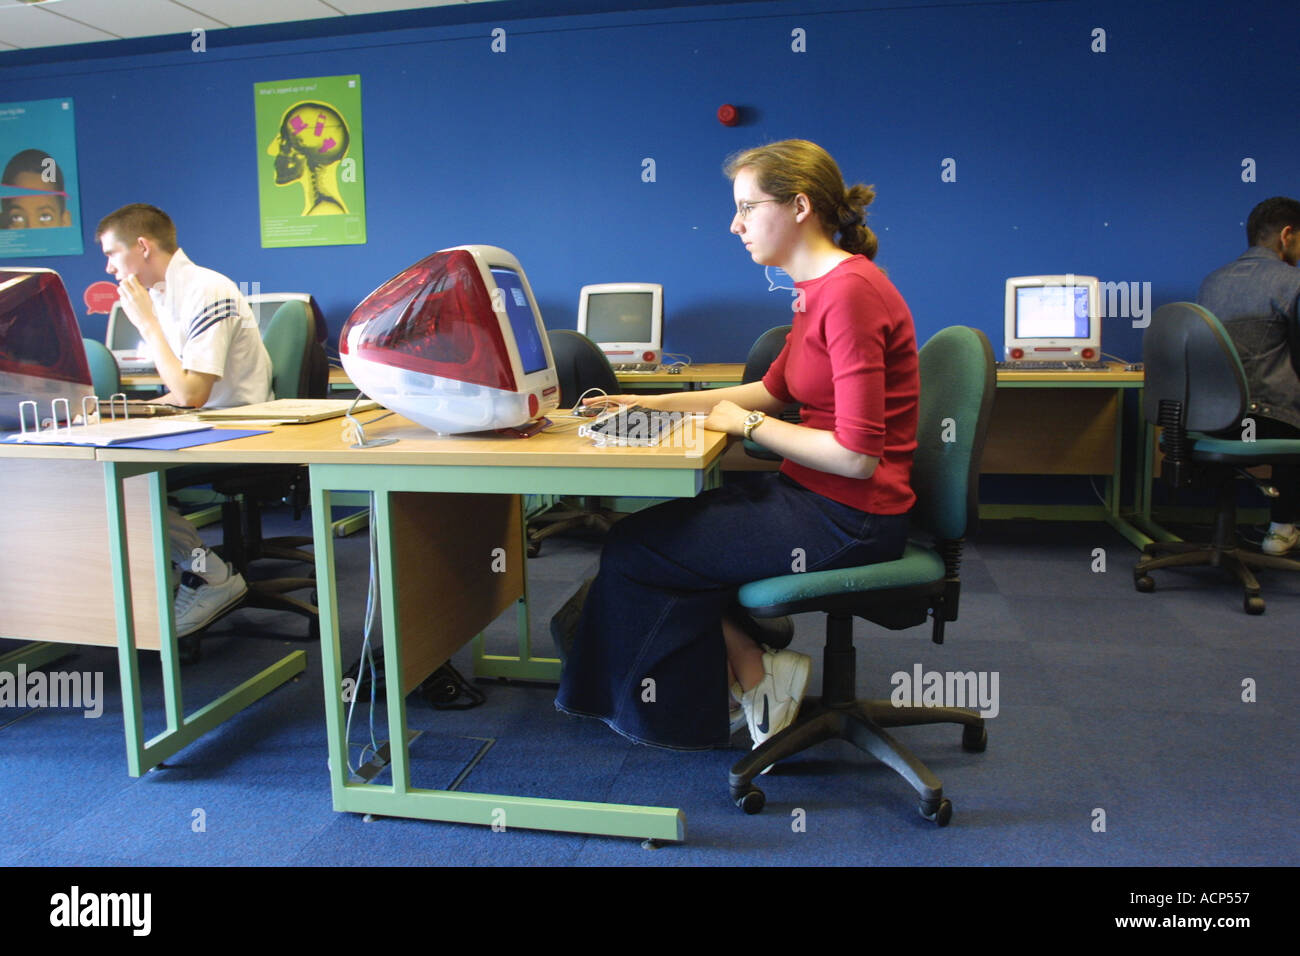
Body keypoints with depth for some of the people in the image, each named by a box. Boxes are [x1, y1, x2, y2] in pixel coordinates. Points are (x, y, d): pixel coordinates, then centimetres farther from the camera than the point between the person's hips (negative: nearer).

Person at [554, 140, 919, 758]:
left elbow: (856, 454, -25)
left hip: (847, 518, -9)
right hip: (812, 494, 9)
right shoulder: (820, 286, 9)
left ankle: (755, 675, 15)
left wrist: (749, 424, -13)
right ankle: (754, 667, 19)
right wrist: (657, 404, 13)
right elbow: (774, 389, 18)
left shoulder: (850, 291, -22)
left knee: (635, 549, -4)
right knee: (659, 524, 13)